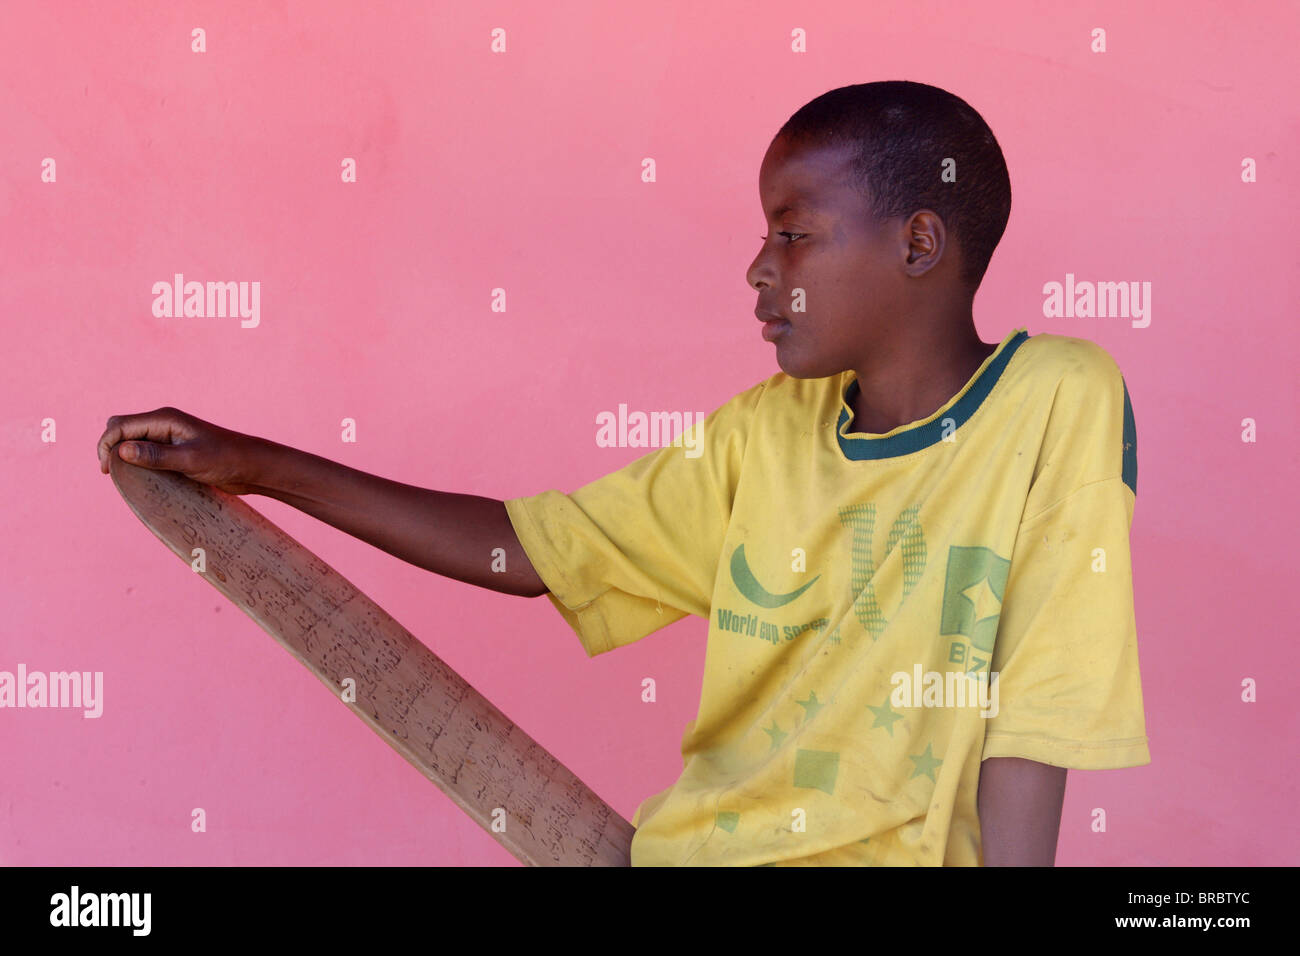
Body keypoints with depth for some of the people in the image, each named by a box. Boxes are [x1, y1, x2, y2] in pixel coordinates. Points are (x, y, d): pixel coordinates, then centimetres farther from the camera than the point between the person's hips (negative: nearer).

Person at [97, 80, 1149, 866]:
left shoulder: (1061, 403, -8)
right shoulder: (764, 431, 8)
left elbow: (1031, 722, -12)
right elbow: (524, 549, 12)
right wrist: (252, 466, 11)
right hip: (679, 844, 5)